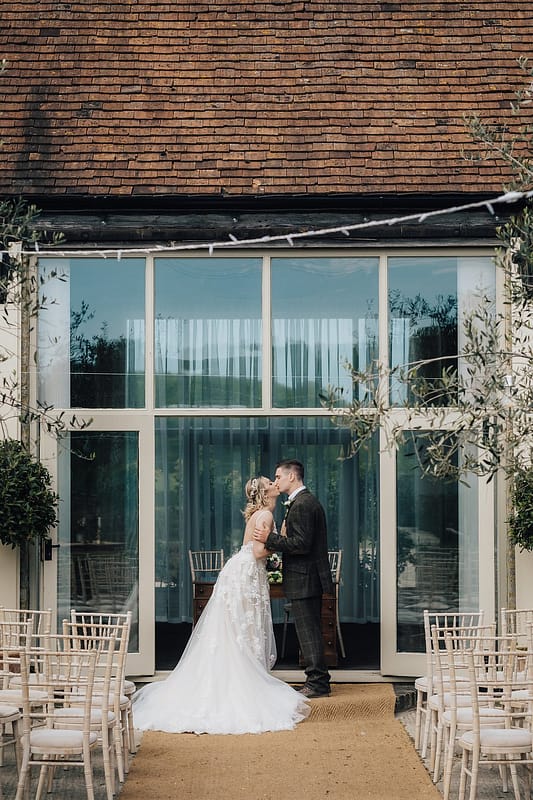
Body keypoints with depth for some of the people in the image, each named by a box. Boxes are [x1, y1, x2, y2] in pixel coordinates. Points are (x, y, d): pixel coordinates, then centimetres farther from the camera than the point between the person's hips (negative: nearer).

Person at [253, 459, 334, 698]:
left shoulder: (301, 504, -17)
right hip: (310, 578, 11)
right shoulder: (308, 501, 17)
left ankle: (317, 683, -2)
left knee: (308, 632, -6)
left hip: (303, 580, -11)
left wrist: (270, 539, -18)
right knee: (311, 631, 14)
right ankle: (318, 680, 19)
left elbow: (302, 544, -23)